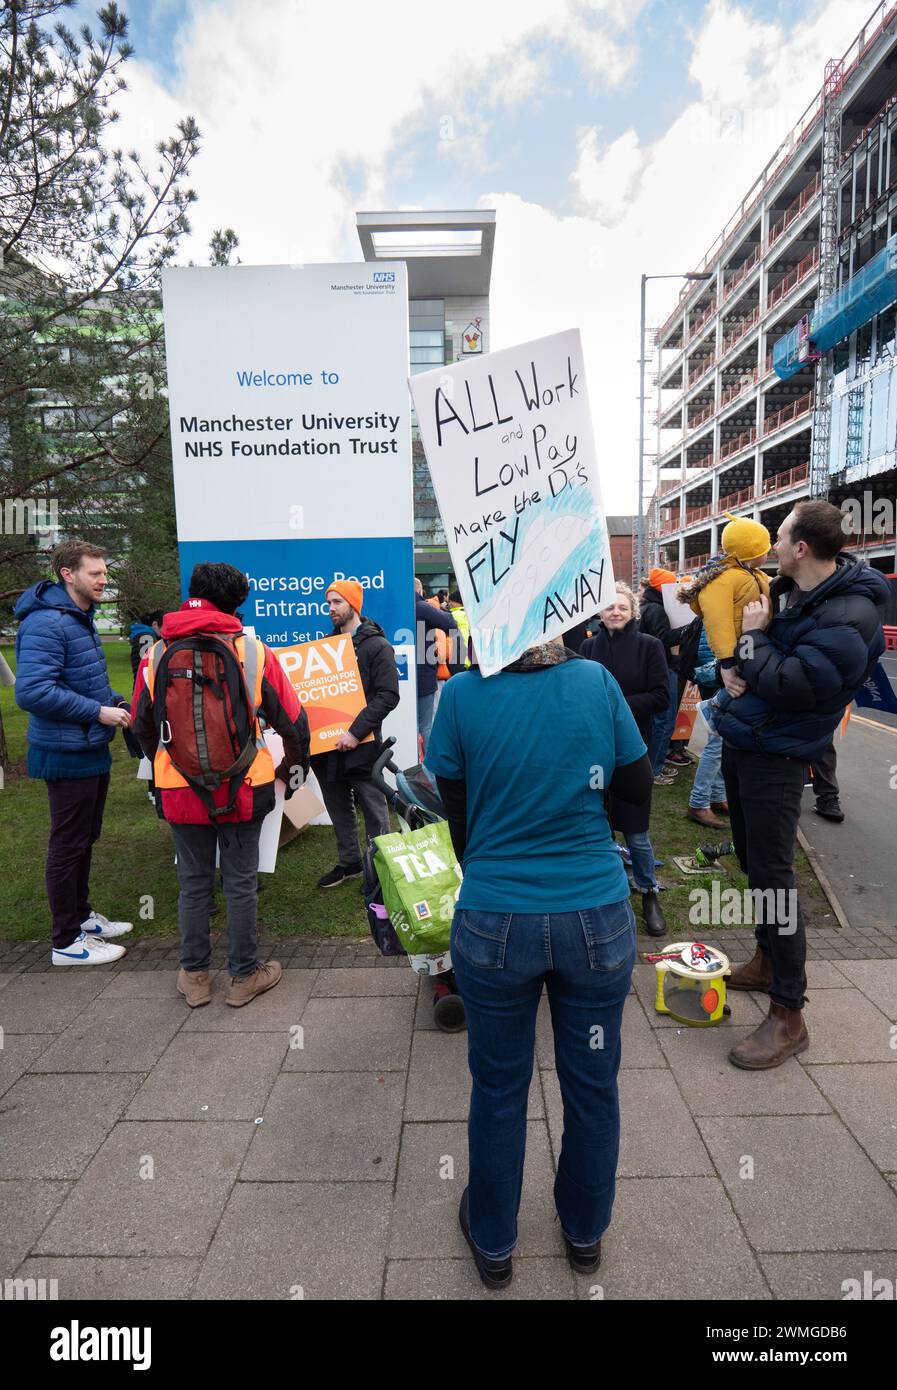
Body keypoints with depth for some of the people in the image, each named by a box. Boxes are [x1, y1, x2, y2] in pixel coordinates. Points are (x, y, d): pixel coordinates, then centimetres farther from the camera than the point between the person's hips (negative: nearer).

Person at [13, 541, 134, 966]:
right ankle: (68, 942, 16)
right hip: (68, 755, -10)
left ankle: (81, 916, 37)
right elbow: (32, 691, -29)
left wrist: (117, 703, 5)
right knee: (68, 845, 2)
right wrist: (98, 712, -24)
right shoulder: (46, 624, -21)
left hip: (92, 751, 10)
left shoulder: (80, 619, 12)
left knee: (85, 839, 20)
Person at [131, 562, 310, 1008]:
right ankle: (244, 976, 24)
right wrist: (292, 769, 14)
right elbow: (293, 721, -3)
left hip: (179, 791, 2)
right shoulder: (254, 651, -8)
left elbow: (142, 727, 11)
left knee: (193, 884, 16)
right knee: (240, 883, 11)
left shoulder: (155, 655, -1)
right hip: (242, 789, -2)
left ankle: (194, 976, 29)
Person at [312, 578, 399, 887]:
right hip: (327, 745, 7)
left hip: (362, 745, -6)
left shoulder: (377, 646, -6)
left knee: (374, 809, 4)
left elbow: (388, 696, -14)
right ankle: (349, 862, 32)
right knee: (339, 809, 17)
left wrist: (356, 732, -22)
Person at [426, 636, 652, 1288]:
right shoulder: (597, 680, -9)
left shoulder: (462, 695, -12)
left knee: (499, 1089, 19)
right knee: (593, 1083, 22)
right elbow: (638, 787, 2)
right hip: (598, 918, 1)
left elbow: (458, 816, -2)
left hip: (494, 921, -1)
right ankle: (586, 1233, 46)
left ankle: (493, 1244, 42)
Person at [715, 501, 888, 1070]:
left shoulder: (849, 616, -21)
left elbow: (793, 687, -26)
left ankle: (788, 1017, 6)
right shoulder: (786, 589, 6)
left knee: (771, 874, -6)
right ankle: (768, 962, 39)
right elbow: (735, 641, 17)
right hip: (741, 741, 9)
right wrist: (734, 666, -5)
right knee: (752, 860, 19)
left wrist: (754, 636, -15)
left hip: (775, 757, -9)